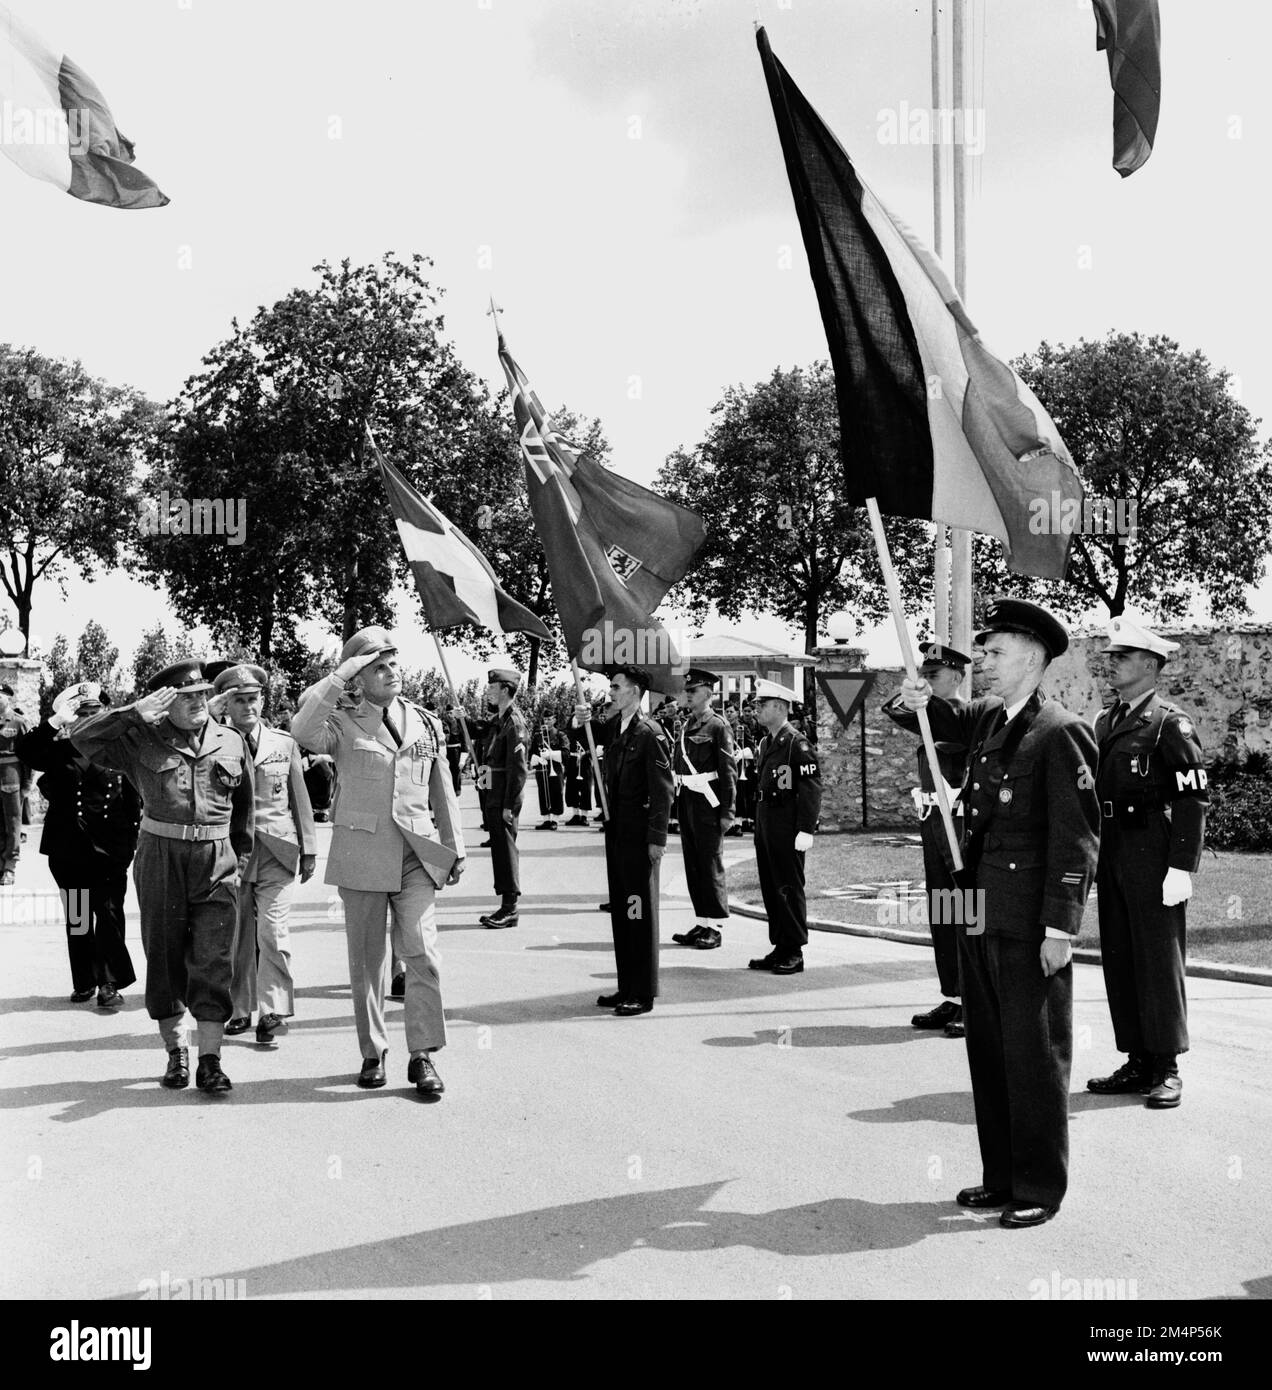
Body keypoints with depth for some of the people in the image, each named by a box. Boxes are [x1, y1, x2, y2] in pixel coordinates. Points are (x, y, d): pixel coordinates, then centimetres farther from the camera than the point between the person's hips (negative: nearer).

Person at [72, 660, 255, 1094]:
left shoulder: (231, 742, 9)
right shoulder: (142, 740, 1)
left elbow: (244, 802, 19)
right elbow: (83, 737, -8)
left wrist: (241, 852, 19)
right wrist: (136, 713, -15)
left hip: (216, 860, 1)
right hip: (160, 857, 0)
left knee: (212, 961, -6)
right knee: (165, 956, 8)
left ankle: (210, 1059, -3)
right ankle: (176, 1052, 22)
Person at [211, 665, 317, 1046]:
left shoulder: (284, 743, 9)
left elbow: (299, 798, 12)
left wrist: (309, 849, 10)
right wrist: (208, 715, -17)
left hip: (277, 852, 0)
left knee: (272, 933, -8)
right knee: (237, 936, 6)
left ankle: (272, 1013, -1)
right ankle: (240, 1009, 20)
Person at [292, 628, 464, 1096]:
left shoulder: (426, 725, 11)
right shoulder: (343, 724, 0)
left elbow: (442, 793, 16)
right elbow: (302, 730, -24)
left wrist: (455, 847, 15)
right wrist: (339, 676, -19)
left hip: (416, 855, 2)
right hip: (361, 853, -2)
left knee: (423, 954, -8)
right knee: (366, 960, 7)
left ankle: (423, 1055, 0)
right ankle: (373, 1053, 20)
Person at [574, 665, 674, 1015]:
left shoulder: (650, 733, -14)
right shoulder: (613, 727, 8)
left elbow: (662, 790, -16)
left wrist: (657, 838, -18)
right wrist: (581, 721, 1)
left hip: (639, 835, -8)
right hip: (615, 829, 8)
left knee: (640, 911, -2)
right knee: (620, 911, 13)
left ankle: (643, 993, 4)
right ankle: (627, 987, 21)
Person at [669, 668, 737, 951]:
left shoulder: (718, 726, -7)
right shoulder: (684, 726, 14)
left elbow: (729, 770, -11)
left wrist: (727, 811, -14)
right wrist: (677, 800, 12)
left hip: (708, 802, -7)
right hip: (686, 801, 7)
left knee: (711, 865, -2)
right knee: (692, 864, 10)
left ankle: (715, 927, 4)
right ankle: (701, 923, 18)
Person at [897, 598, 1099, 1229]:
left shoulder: (1059, 733, -12)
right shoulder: (987, 720, 11)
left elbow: (1077, 838, -14)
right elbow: (951, 725, 36)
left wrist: (1060, 927, -18)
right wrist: (925, 702, 13)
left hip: (1027, 926, -8)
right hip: (979, 916, 8)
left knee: (1034, 1055, 2)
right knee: (988, 1051, 14)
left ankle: (1040, 1188, 13)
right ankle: (1001, 1175, 26)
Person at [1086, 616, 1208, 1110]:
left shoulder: (1171, 724, -8)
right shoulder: (1104, 722, 15)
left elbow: (1193, 800, -13)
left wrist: (1181, 868, -19)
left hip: (1154, 857, -7)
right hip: (1112, 855, 7)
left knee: (1159, 959, -2)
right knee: (1118, 959, 9)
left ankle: (1167, 1069, 7)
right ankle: (1137, 1062, 18)